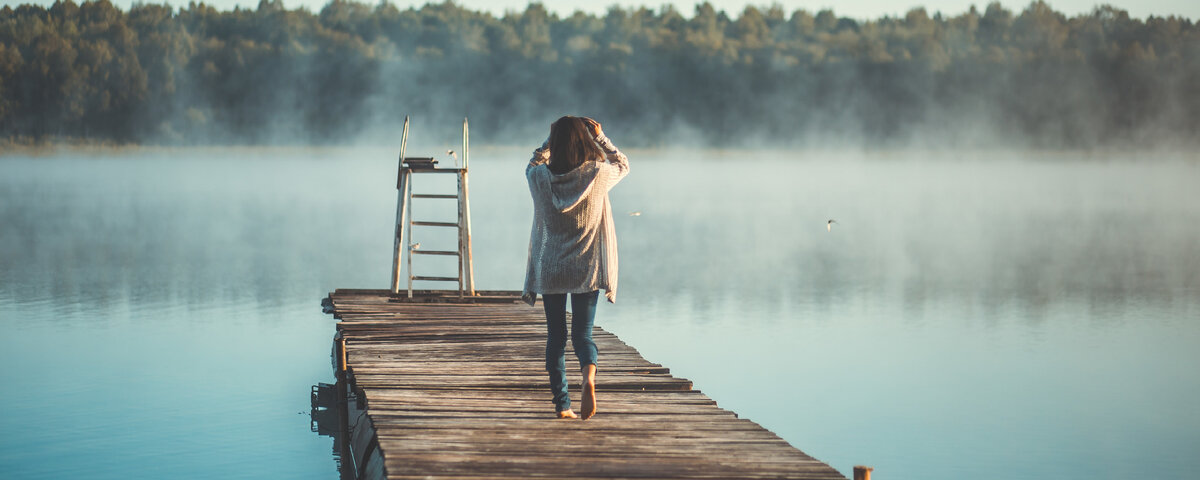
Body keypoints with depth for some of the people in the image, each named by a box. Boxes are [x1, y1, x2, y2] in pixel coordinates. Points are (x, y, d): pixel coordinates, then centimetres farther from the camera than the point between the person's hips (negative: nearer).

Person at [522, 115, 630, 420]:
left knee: (555, 337, 10)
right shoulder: (597, 175, -10)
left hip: (549, 271, 1)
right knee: (583, 334, 7)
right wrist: (599, 136, 14)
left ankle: (562, 405, 10)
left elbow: (532, 164, 20)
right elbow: (623, 165, 13)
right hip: (587, 270, -1)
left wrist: (552, 137, 20)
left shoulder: (541, 178, -7)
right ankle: (589, 374, -25)